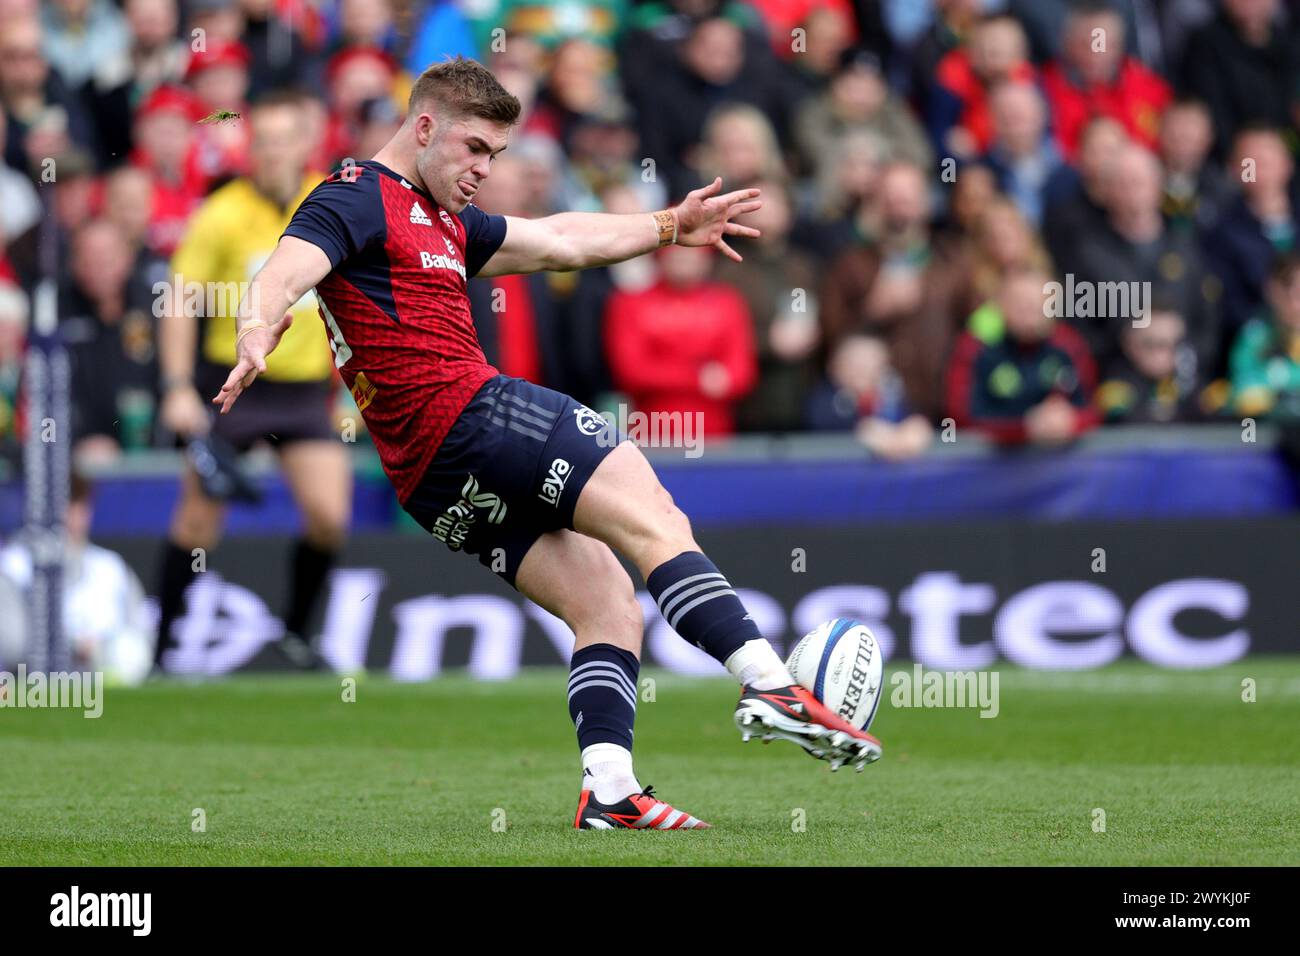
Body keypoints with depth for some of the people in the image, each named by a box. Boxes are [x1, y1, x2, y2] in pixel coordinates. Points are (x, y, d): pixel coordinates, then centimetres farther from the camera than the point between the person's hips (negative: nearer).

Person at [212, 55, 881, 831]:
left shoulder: (446, 222, 28)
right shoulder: (359, 200, -3)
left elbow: (556, 241, 38)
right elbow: (287, 272, -20)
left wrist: (669, 228, 39)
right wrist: (258, 336, -41)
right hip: (465, 413, -11)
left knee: (609, 602, 4)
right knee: (651, 517, -16)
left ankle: (608, 789, -8)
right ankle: (768, 686, -27)